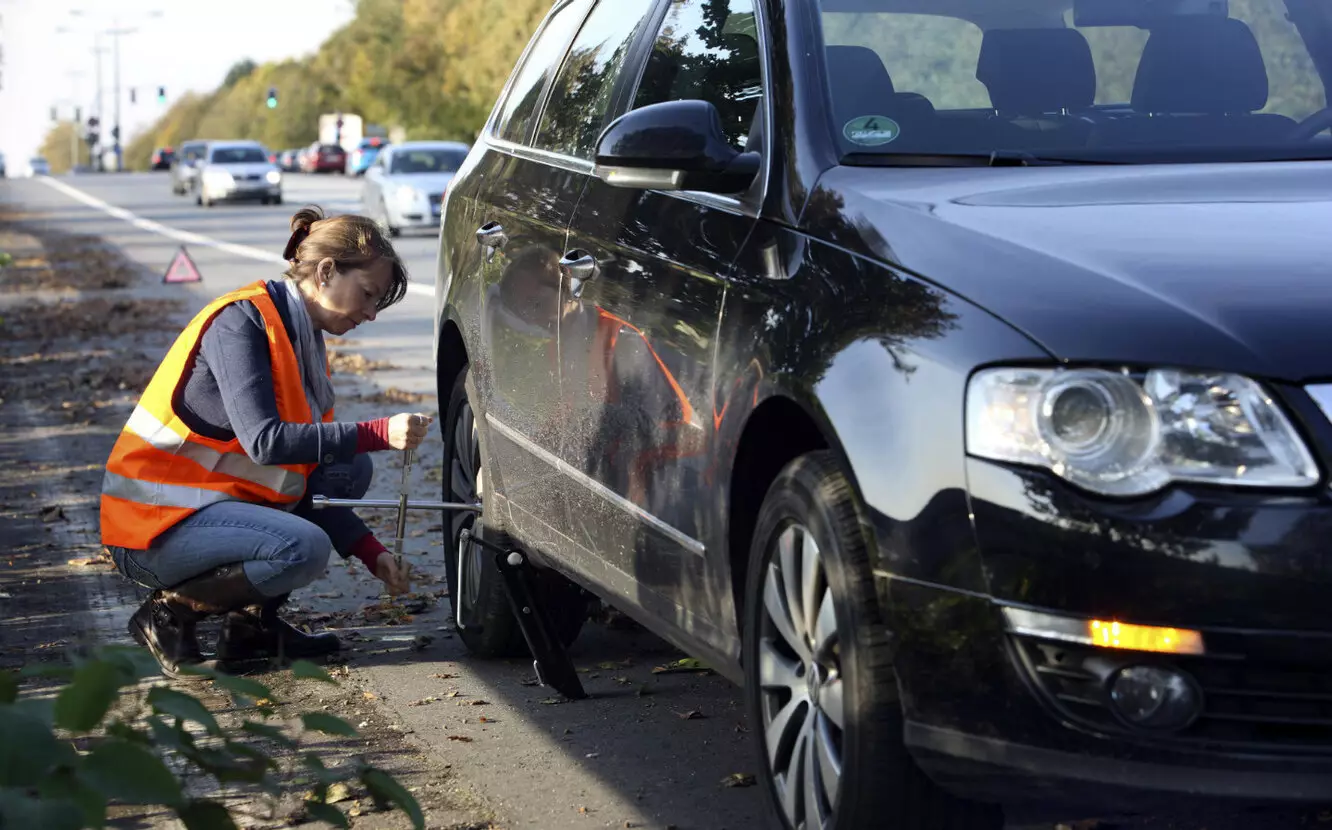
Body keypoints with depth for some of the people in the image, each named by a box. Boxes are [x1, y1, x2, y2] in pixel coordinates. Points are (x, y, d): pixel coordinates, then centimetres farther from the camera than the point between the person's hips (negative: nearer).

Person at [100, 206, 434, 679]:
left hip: (210, 503, 10)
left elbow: (302, 480, 12)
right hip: (154, 524, -10)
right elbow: (264, 441, -26)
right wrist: (379, 433, -27)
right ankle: (170, 611, -7)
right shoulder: (242, 320, -15)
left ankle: (253, 621, 6)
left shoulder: (305, 342, 13)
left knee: (350, 472, 6)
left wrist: (372, 554, 2)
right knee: (304, 549, -28)